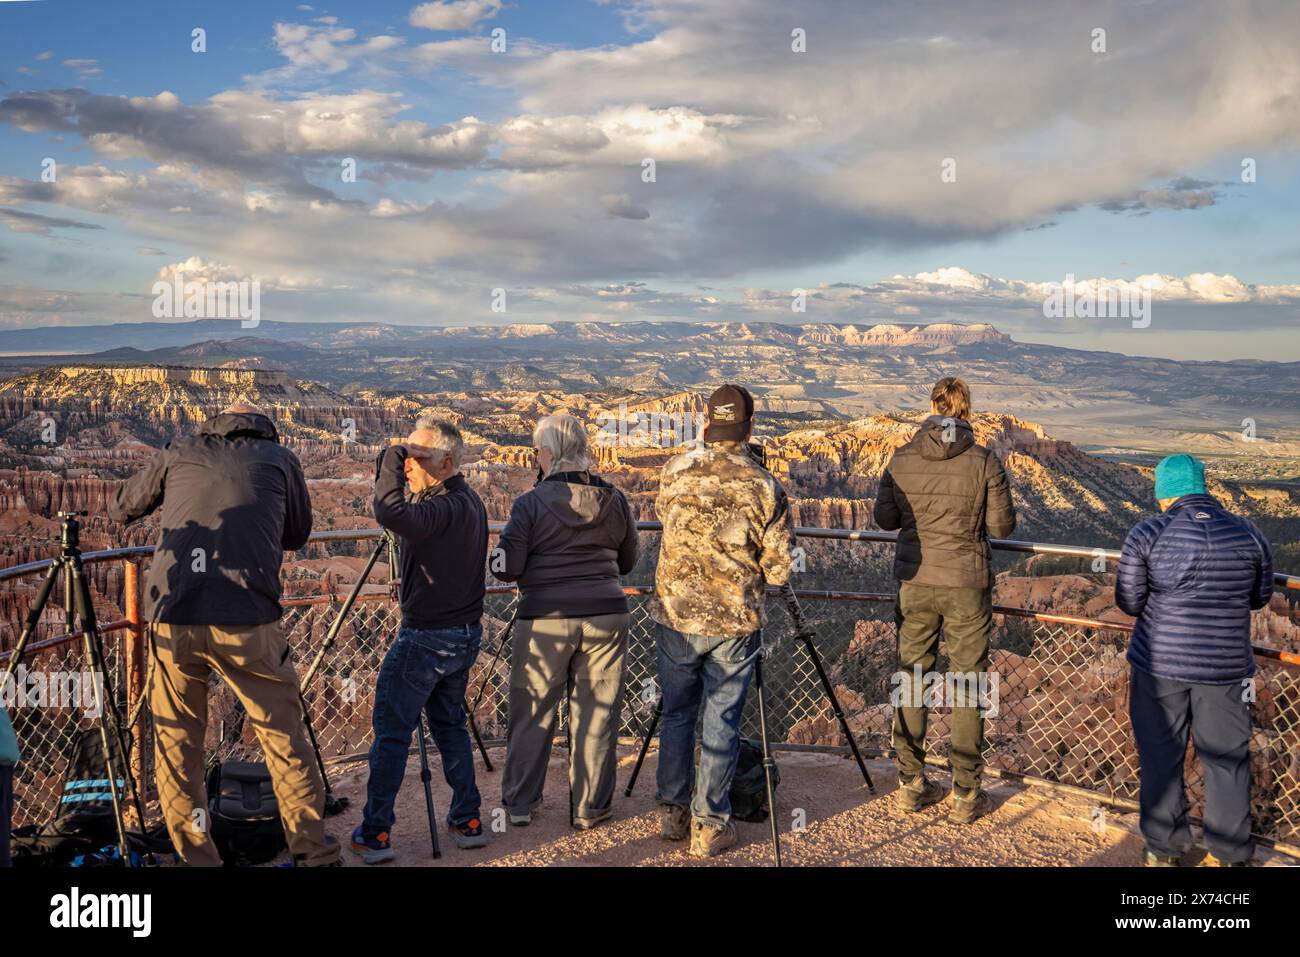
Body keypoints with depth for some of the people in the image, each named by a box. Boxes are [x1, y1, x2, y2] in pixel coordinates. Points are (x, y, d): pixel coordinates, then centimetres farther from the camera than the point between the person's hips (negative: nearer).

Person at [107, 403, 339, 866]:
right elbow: (297, 534, 23)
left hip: (173, 619, 1)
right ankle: (314, 852, 13)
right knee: (284, 739, 9)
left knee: (177, 745, 14)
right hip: (248, 622, -1)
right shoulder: (280, 459, 12)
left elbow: (120, 508, 30)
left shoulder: (177, 455, 16)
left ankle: (196, 857, 17)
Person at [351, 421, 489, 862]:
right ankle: (468, 821, 21)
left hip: (426, 638, -9)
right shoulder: (470, 502, 9)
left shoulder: (444, 507, -21)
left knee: (391, 731, 0)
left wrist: (390, 463, -25)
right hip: (466, 634, 9)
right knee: (450, 725, 18)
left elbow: (391, 513, -37)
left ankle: (374, 835, 5)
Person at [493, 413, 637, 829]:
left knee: (532, 713, 12)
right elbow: (628, 562, 12)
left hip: (545, 618, -2)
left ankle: (520, 803, 22)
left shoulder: (530, 503, -10)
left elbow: (507, 568, -9)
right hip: (606, 616, 3)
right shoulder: (614, 500, 2)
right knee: (596, 714, 10)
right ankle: (590, 808, 18)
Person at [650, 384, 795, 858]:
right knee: (721, 723, 8)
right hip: (736, 623, -2)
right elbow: (779, 570, -7)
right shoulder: (766, 487, -10)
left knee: (677, 715, 17)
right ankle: (709, 825, 15)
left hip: (676, 615, 2)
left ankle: (672, 812, 26)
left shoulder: (674, 472, -4)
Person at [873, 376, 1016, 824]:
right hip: (966, 585, -2)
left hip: (915, 581, 2)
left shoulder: (902, 459, -4)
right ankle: (965, 795, 13)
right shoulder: (984, 461, -10)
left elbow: (884, 518, 3)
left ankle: (911, 783, 20)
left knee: (911, 680, 13)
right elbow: (1002, 526, -6)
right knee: (967, 687, 7)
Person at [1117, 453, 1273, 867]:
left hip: (1161, 663, -2)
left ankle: (1164, 849, 24)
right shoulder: (1248, 534, -3)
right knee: (1227, 759, 15)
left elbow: (1129, 602, -8)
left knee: (1161, 756, 13)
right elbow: (1260, 596, 9)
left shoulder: (1147, 534, -11)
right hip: (1225, 667, 2)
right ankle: (1233, 853, 27)